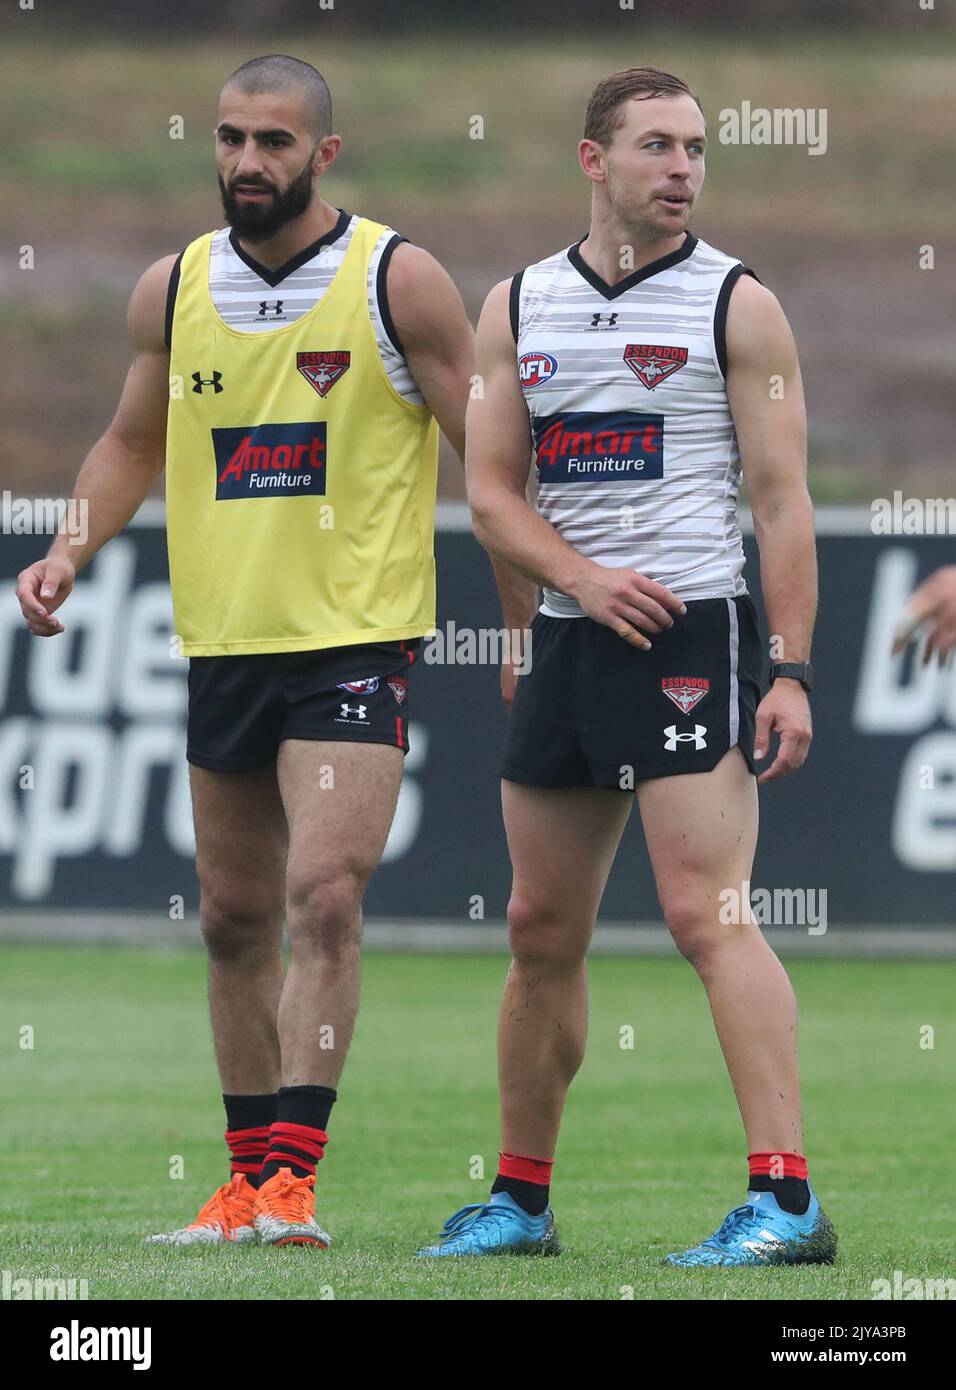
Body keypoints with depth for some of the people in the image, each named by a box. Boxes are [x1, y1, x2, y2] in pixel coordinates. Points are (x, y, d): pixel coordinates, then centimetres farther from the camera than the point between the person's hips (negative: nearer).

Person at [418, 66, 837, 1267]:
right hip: (565, 637, 5)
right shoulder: (517, 309, 11)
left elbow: (782, 499, -4)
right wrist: (580, 575, -10)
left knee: (706, 912, -16)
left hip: (693, 635, -5)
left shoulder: (735, 305, -1)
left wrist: (792, 672, -12)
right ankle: (521, 1198, 22)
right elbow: (489, 488, 8)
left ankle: (786, 1198, -19)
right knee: (542, 928, 10)